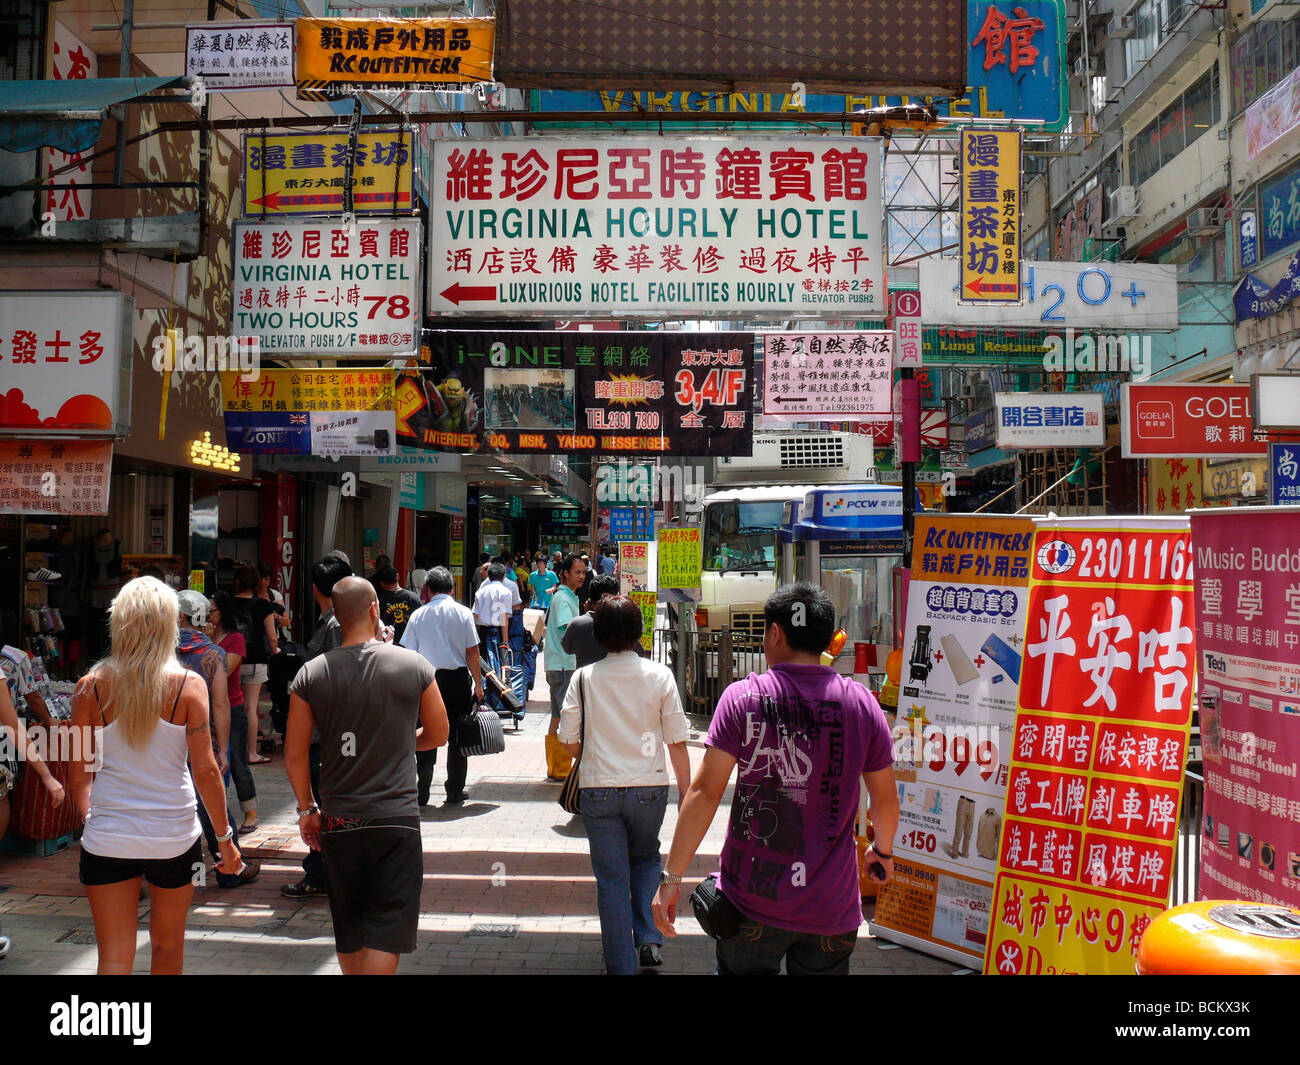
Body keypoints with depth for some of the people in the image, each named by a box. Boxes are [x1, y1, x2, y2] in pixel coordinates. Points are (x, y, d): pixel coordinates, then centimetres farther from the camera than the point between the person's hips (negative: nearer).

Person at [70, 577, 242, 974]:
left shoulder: (91, 687, -3)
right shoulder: (188, 685, -9)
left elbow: (80, 774, 2)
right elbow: (206, 770, -9)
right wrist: (225, 838, 0)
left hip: (107, 838, 1)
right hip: (174, 836, 0)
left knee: (114, 959, 8)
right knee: (168, 945, 20)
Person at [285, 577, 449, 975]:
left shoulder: (310, 674, -3)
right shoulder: (414, 666, -6)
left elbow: (294, 755, 1)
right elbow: (438, 735, 6)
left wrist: (307, 809, 14)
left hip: (338, 821, 3)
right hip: (397, 819, -2)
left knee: (348, 932, 19)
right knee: (387, 933, 2)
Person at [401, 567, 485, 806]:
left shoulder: (418, 615, 0)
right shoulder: (463, 613, -1)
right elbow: (472, 653, -3)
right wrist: (478, 684, 4)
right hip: (458, 679, 0)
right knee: (457, 736, 9)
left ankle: (421, 793, 7)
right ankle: (455, 793, 15)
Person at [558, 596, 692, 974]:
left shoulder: (584, 677, -5)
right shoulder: (659, 675, -6)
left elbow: (568, 740, -2)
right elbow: (677, 741, -4)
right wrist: (686, 794, 5)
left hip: (598, 789, 0)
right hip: (649, 787, 1)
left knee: (611, 878, 9)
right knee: (646, 859, 25)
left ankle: (621, 964, 14)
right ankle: (649, 938, 14)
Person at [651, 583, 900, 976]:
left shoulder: (743, 697, -10)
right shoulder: (862, 703, -3)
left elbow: (705, 792, -13)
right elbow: (886, 799, 8)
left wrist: (671, 877, -5)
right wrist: (883, 851, 28)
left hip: (751, 900, -1)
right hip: (831, 906, 2)